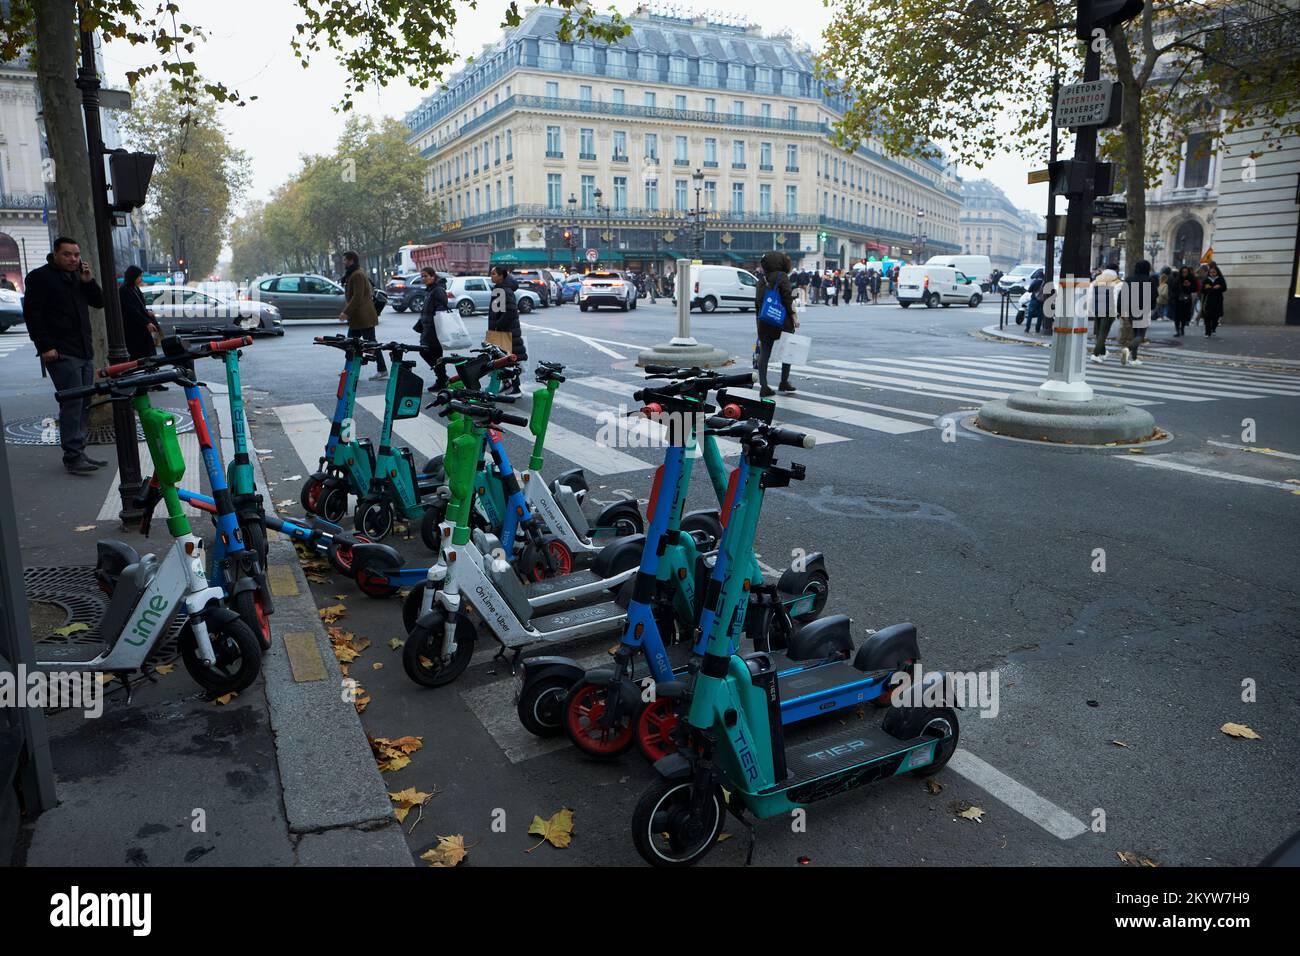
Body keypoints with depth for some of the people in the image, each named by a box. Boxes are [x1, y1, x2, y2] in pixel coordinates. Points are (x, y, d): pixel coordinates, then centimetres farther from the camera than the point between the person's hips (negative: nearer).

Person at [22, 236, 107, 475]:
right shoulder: (40, 277, -4)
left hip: (84, 352, 8)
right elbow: (32, 313, -9)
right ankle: (72, 457, -10)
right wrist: (45, 346, -16)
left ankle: (78, 453, 15)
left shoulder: (77, 276, 18)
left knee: (84, 404, 8)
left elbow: (99, 302, 15)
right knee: (72, 403, -12)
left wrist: (88, 281, -1)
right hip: (62, 354, -8)